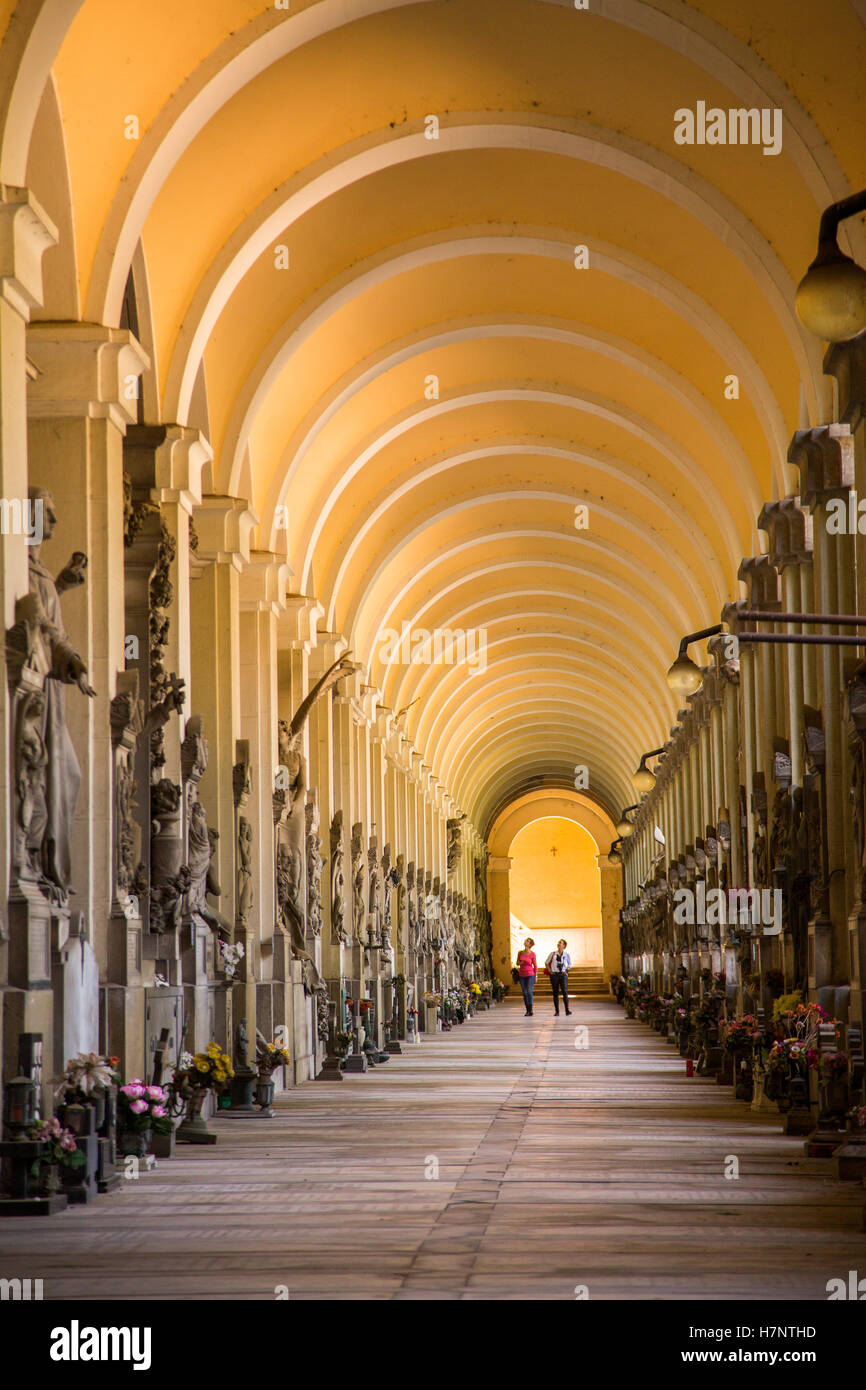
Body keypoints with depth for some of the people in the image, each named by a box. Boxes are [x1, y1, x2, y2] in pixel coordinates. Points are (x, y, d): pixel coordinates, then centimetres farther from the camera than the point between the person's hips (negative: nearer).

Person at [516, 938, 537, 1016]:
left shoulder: (532, 954, -5)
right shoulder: (520, 953, 5)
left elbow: (535, 966, 0)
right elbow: (517, 963, 17)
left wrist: (535, 977, -2)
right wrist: (519, 963, -7)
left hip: (530, 975, -4)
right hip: (522, 975, 4)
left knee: (529, 992, -13)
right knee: (524, 993, 4)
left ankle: (530, 1010, -12)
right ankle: (527, 1010, 9)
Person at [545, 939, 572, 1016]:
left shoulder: (566, 954, 3)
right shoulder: (553, 953, 3)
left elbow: (569, 964, 18)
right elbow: (546, 962, 13)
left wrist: (566, 970, 4)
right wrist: (550, 971, 4)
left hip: (563, 974, -1)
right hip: (554, 974, 1)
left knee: (565, 992, -12)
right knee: (555, 993, 1)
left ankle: (567, 1010, -10)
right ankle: (557, 1011, 4)